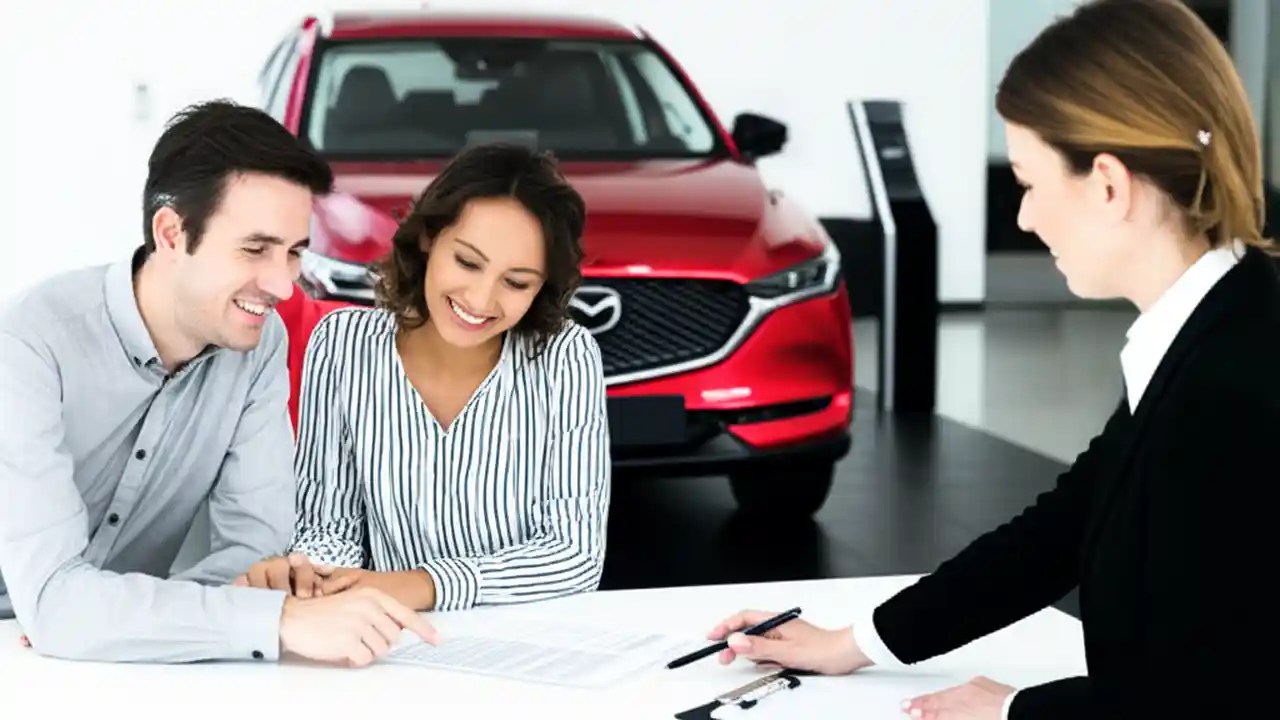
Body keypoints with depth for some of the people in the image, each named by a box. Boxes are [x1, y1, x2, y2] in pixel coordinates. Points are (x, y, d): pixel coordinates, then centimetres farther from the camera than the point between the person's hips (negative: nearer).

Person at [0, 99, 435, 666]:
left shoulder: (259, 342, -7)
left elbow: (256, 543, -8)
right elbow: (51, 599, -32)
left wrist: (137, 615, -27)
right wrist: (284, 619, -39)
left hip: (117, 665, 5)